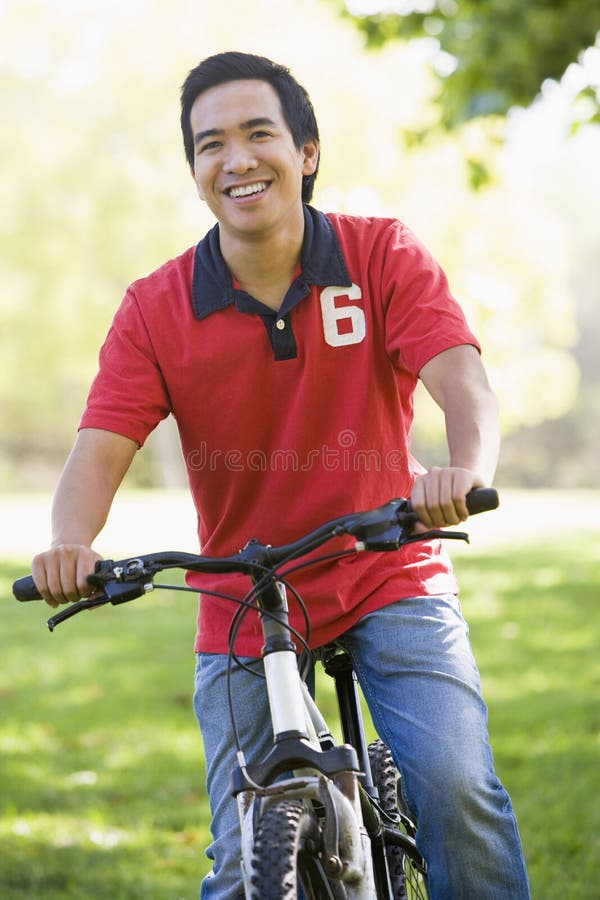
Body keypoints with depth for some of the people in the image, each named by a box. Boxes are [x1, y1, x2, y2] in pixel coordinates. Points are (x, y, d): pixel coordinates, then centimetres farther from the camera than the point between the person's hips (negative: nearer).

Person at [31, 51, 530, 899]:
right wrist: (72, 542, -37)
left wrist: (467, 470, -45)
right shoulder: (155, 309, -6)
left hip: (391, 580, -1)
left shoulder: (385, 256, -8)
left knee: (456, 787, -22)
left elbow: (463, 381, -21)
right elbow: (100, 448, -14)